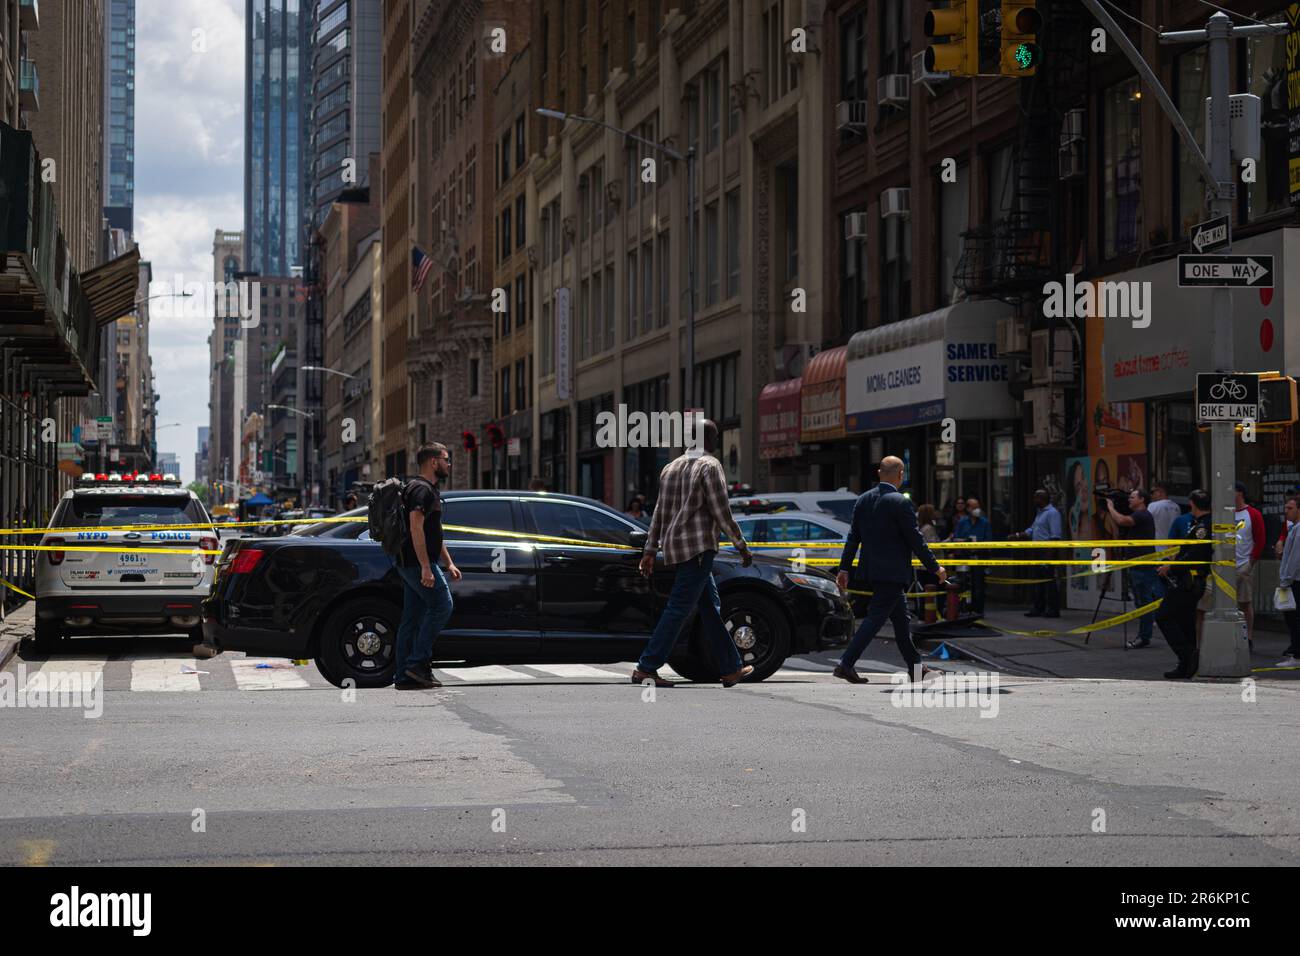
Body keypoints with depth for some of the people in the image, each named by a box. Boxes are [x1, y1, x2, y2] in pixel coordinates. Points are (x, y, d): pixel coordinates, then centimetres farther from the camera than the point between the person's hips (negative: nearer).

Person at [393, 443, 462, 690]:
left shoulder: (430, 490, 23)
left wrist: (449, 563, 24)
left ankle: (404, 676, 7)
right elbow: (416, 528, -21)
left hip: (410, 565, 10)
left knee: (412, 618, 7)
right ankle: (418, 661, -10)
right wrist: (426, 567, -26)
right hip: (418, 563, -10)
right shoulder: (421, 489, -12)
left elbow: (434, 533, 29)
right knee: (442, 605, -10)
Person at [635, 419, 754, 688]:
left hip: (675, 547, 9)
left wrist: (650, 551, 19)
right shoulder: (709, 466, -7)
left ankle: (731, 669, 17)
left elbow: (659, 513, 17)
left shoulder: (671, 467, 16)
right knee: (679, 608, -9)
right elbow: (721, 512, -10)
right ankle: (646, 668, -14)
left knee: (710, 607, 13)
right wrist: (742, 546, -2)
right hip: (698, 546, -9)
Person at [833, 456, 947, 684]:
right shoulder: (901, 503, -15)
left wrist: (844, 568, 10)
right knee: (876, 617, -7)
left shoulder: (863, 500, 6)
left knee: (902, 618, 17)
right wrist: (935, 568, -4)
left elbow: (853, 537, 7)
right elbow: (915, 540, -13)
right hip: (893, 571, -8)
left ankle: (915, 667, 25)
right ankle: (846, 664, -14)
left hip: (872, 569, 8)